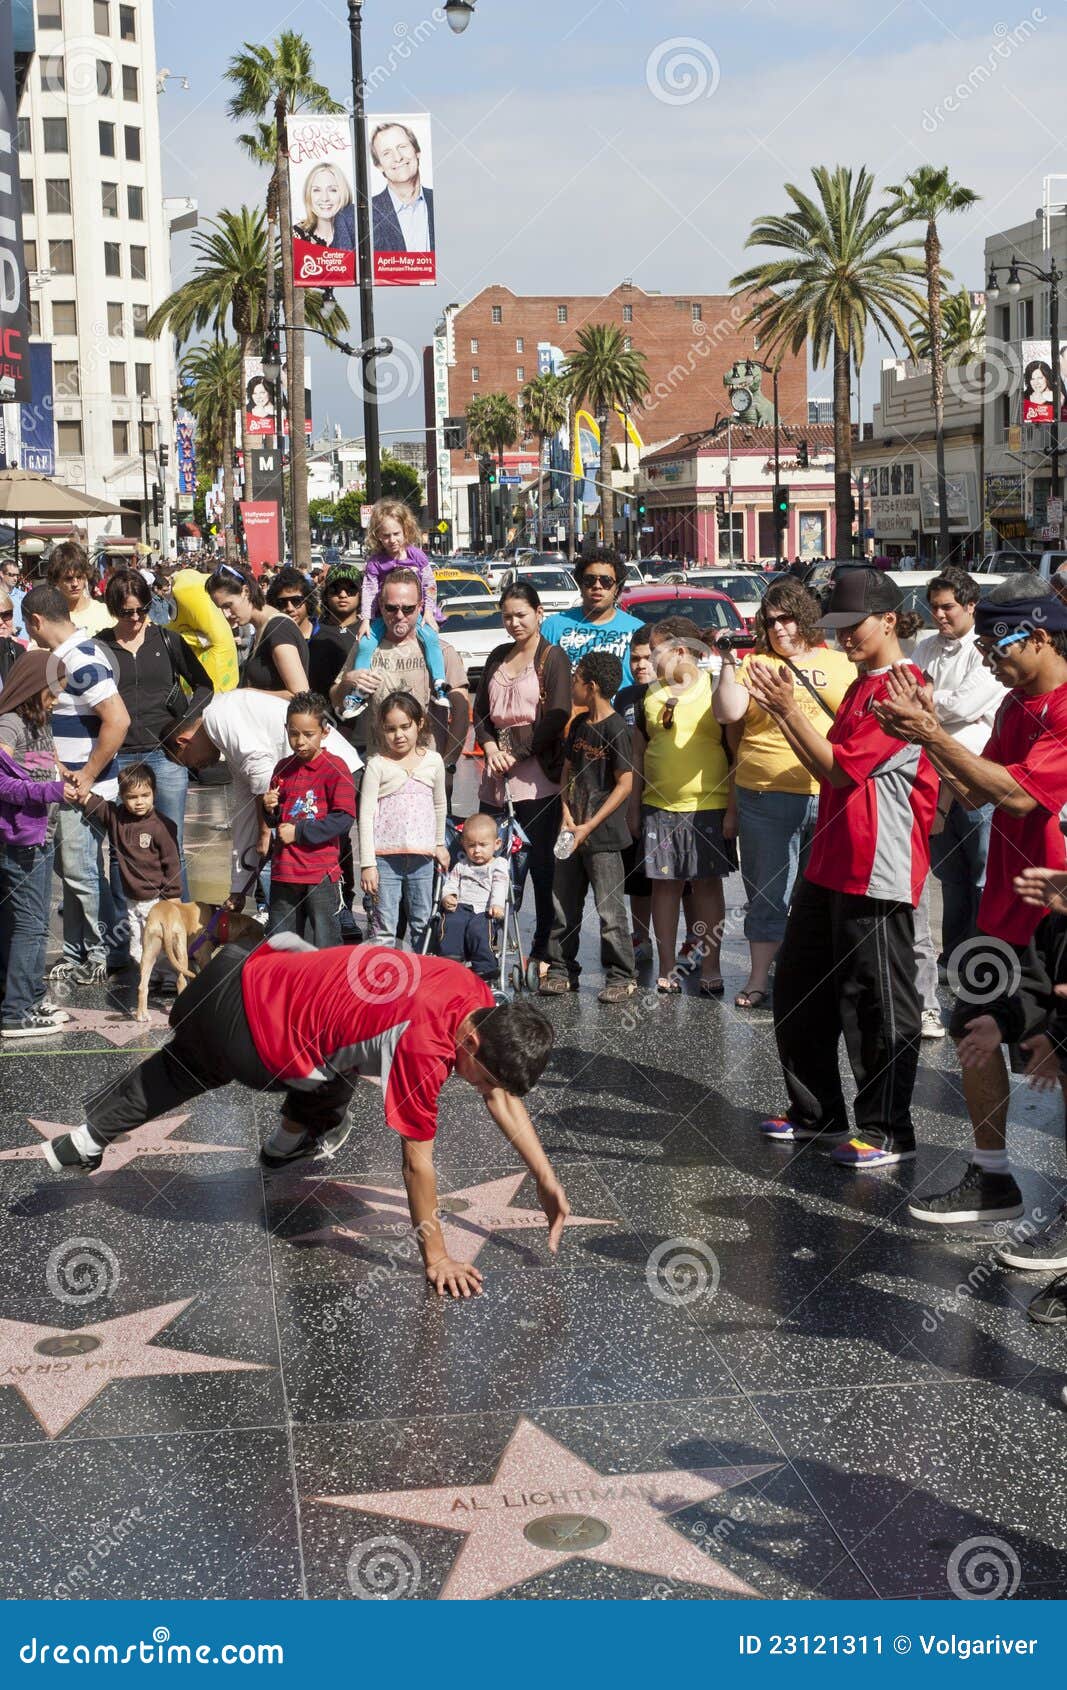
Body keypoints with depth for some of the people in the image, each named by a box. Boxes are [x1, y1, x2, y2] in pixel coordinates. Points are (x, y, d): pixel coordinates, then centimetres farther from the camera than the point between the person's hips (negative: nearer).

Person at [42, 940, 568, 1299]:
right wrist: (435, 1255, -17)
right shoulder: (426, 1046, -34)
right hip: (256, 1040, -7)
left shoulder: (480, 1002, -11)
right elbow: (417, 1159, -25)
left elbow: (504, 1097, 1)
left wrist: (547, 1182, 0)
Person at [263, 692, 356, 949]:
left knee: (324, 945, 0)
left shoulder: (335, 768, -7)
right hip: (284, 870, 6)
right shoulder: (283, 768, 12)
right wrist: (270, 810, 0)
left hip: (320, 872, -6)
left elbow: (344, 819, -15)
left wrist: (299, 831, -14)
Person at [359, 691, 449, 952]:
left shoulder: (433, 761, 5)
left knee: (423, 923, 12)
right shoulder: (377, 764, -6)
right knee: (384, 927, -3)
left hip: (422, 857, 3)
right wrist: (367, 864, -11)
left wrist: (440, 844, 26)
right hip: (386, 857, -3)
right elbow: (366, 815, -7)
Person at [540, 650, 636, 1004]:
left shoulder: (615, 729, -13)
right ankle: (561, 970, 21)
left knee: (610, 909, -3)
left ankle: (621, 977, 7)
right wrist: (566, 811, 0)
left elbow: (625, 785, -15)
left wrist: (590, 826, -16)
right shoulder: (579, 724, 10)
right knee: (563, 905, 11)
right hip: (572, 832, 8)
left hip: (603, 836, -8)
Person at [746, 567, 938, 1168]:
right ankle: (817, 1113, 28)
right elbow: (830, 764, 16)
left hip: (877, 871, -10)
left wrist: (789, 710, -14)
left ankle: (890, 1133, 9)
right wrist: (783, 711, 7)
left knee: (876, 1001, -2)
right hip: (831, 864, 10)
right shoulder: (863, 686, 17)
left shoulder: (903, 690, -15)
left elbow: (840, 768, -17)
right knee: (799, 990, 15)